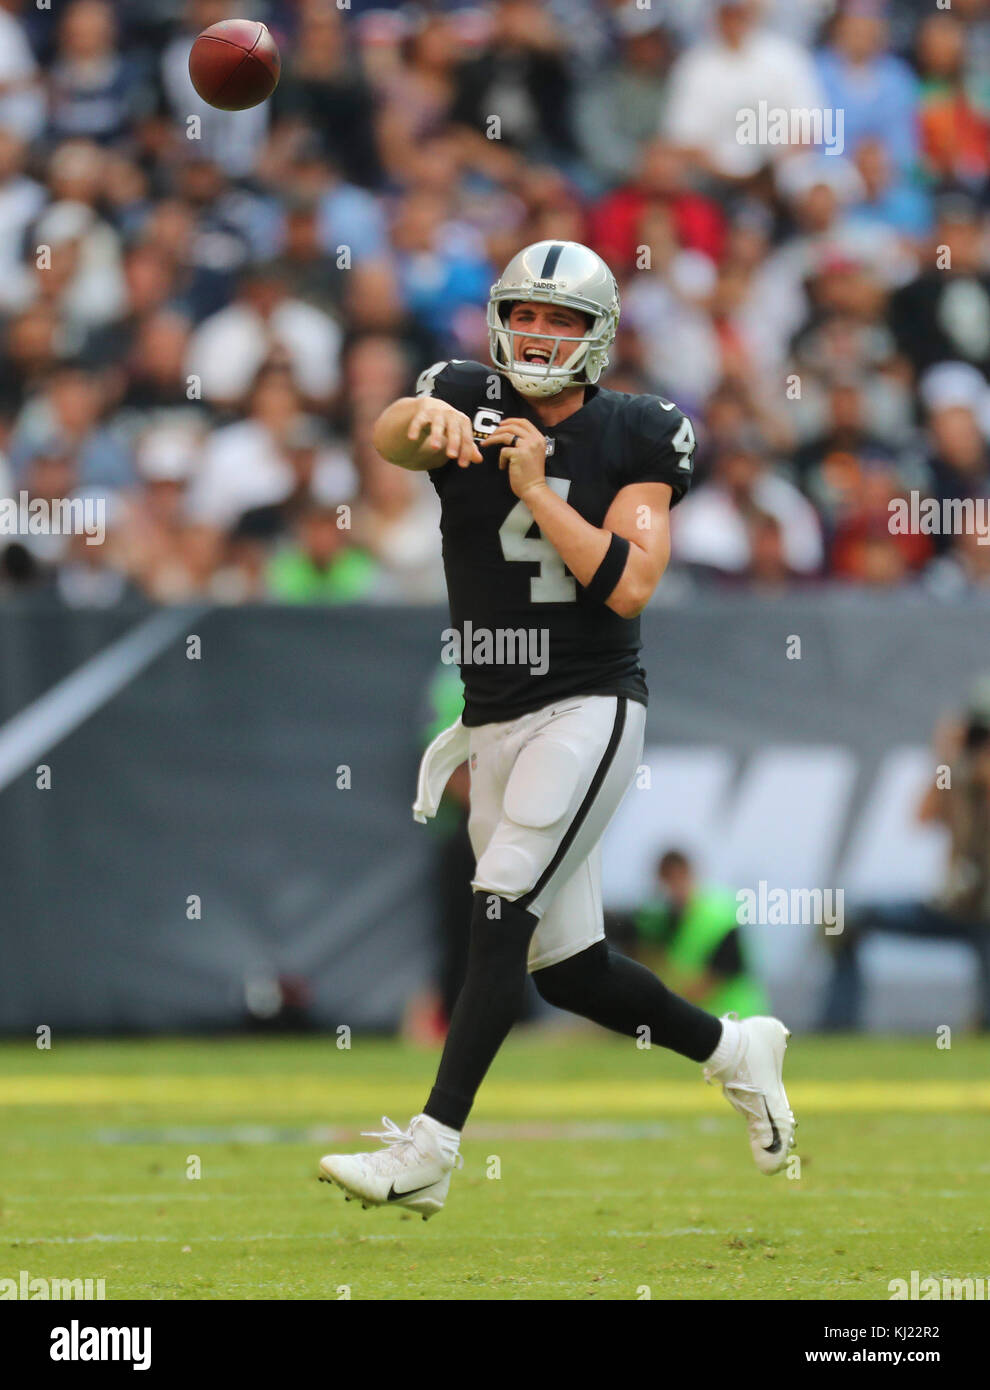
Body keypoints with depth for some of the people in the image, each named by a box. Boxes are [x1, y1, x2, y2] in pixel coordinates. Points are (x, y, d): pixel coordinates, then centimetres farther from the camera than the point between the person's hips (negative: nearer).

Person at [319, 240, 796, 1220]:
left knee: (504, 906, -20)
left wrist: (536, 488, -17)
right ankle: (733, 1050, 34)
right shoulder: (471, 406, 2)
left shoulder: (634, 440, -2)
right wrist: (427, 421, -45)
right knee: (565, 970, 9)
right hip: (496, 722, 4)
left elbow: (627, 586, -13)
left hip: (590, 708, -4)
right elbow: (389, 437, -22)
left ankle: (429, 1151, -24)